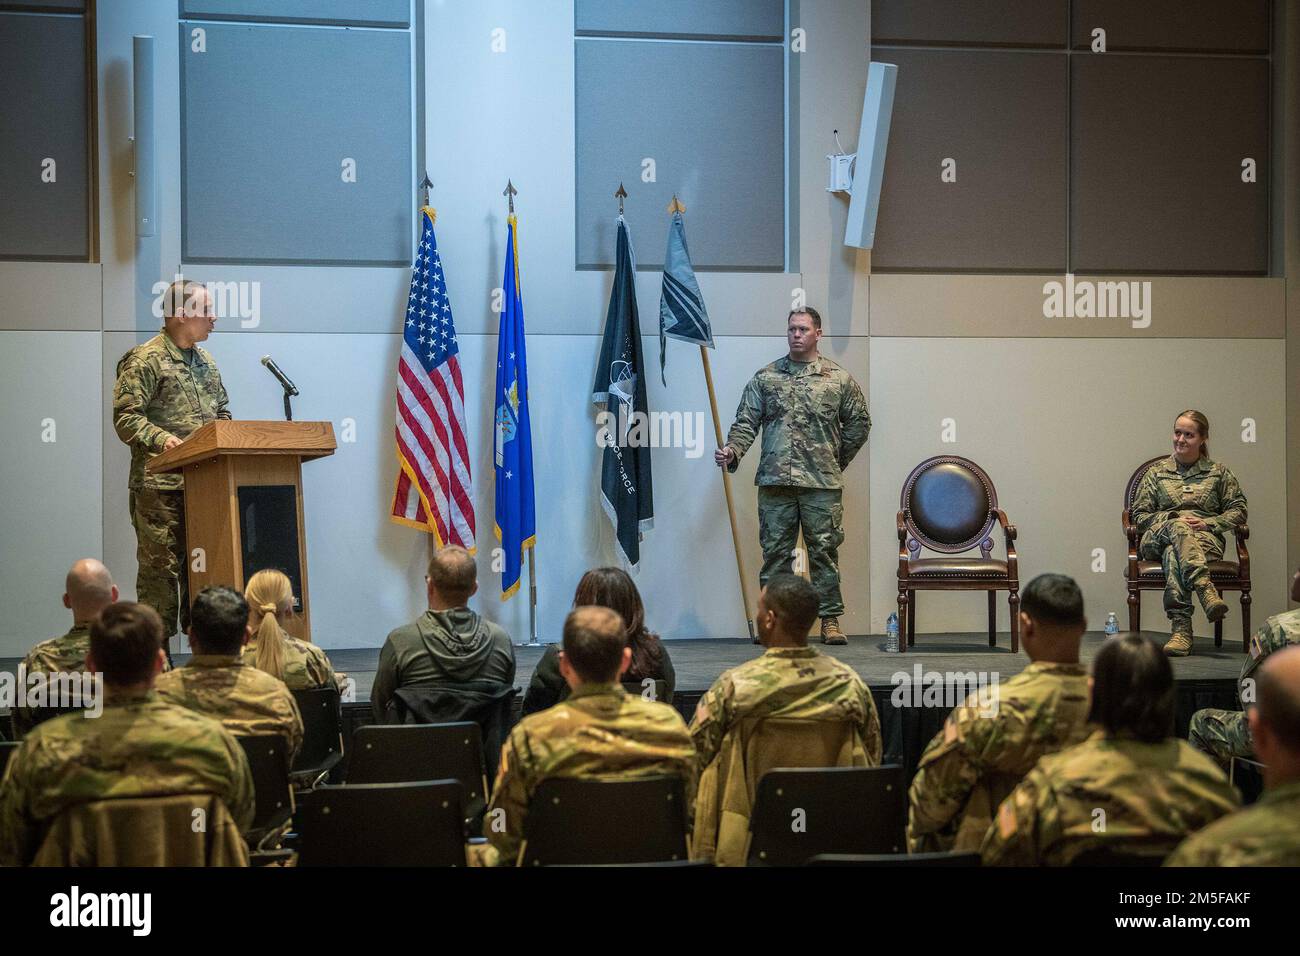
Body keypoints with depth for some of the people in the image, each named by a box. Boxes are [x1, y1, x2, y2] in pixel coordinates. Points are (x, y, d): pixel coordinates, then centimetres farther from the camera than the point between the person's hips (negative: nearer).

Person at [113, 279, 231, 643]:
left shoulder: (206, 362, 19)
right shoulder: (145, 360, -6)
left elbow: (222, 412, 25)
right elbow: (126, 417, -12)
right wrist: (161, 439, -26)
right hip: (160, 484, -7)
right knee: (161, 566, -5)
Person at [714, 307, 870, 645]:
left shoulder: (839, 379, 6)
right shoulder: (765, 378, 8)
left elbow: (859, 424, 13)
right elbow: (746, 422, 4)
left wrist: (836, 461, 11)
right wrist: (732, 450, -13)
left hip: (822, 484, -1)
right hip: (775, 481, 1)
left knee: (824, 551, 2)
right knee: (775, 551, 4)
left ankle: (830, 620, 9)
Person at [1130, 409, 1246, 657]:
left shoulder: (1218, 472, 19)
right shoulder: (1157, 472, 20)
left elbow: (1238, 511, 12)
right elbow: (1139, 516, 12)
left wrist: (1207, 523, -6)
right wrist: (1173, 520, -6)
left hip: (1206, 539, 0)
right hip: (1157, 539, 1)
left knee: (1173, 554, -40)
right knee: (1177, 528, -40)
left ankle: (1180, 629, -55)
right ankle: (1206, 589, -61)